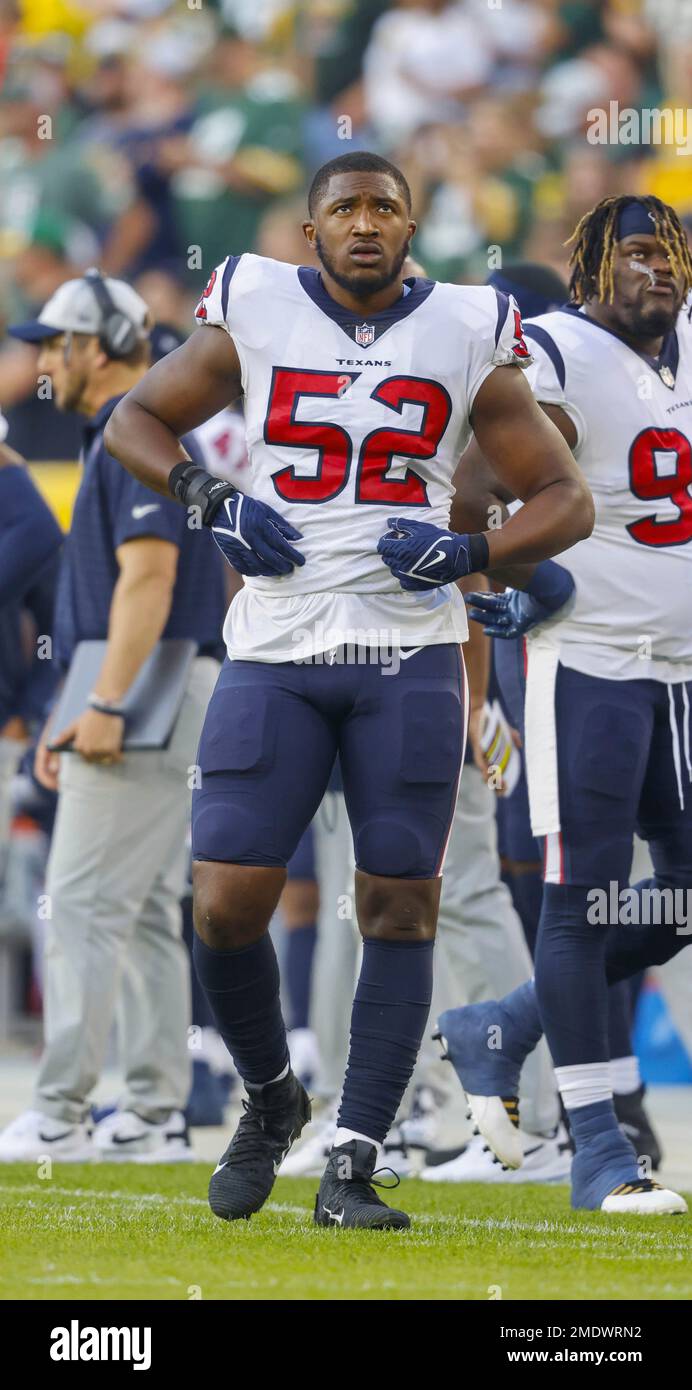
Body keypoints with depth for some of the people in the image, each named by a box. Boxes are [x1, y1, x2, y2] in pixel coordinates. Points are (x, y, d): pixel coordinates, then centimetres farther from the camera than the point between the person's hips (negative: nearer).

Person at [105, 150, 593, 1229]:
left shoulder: (466, 335, 3)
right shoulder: (255, 312, 3)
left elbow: (565, 499, 8)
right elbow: (134, 422, 14)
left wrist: (466, 553, -10)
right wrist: (209, 497, -4)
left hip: (409, 653, 0)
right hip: (274, 653, 0)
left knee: (400, 908, -4)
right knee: (226, 906, -7)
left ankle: (351, 1168, 1)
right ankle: (270, 1099, 20)